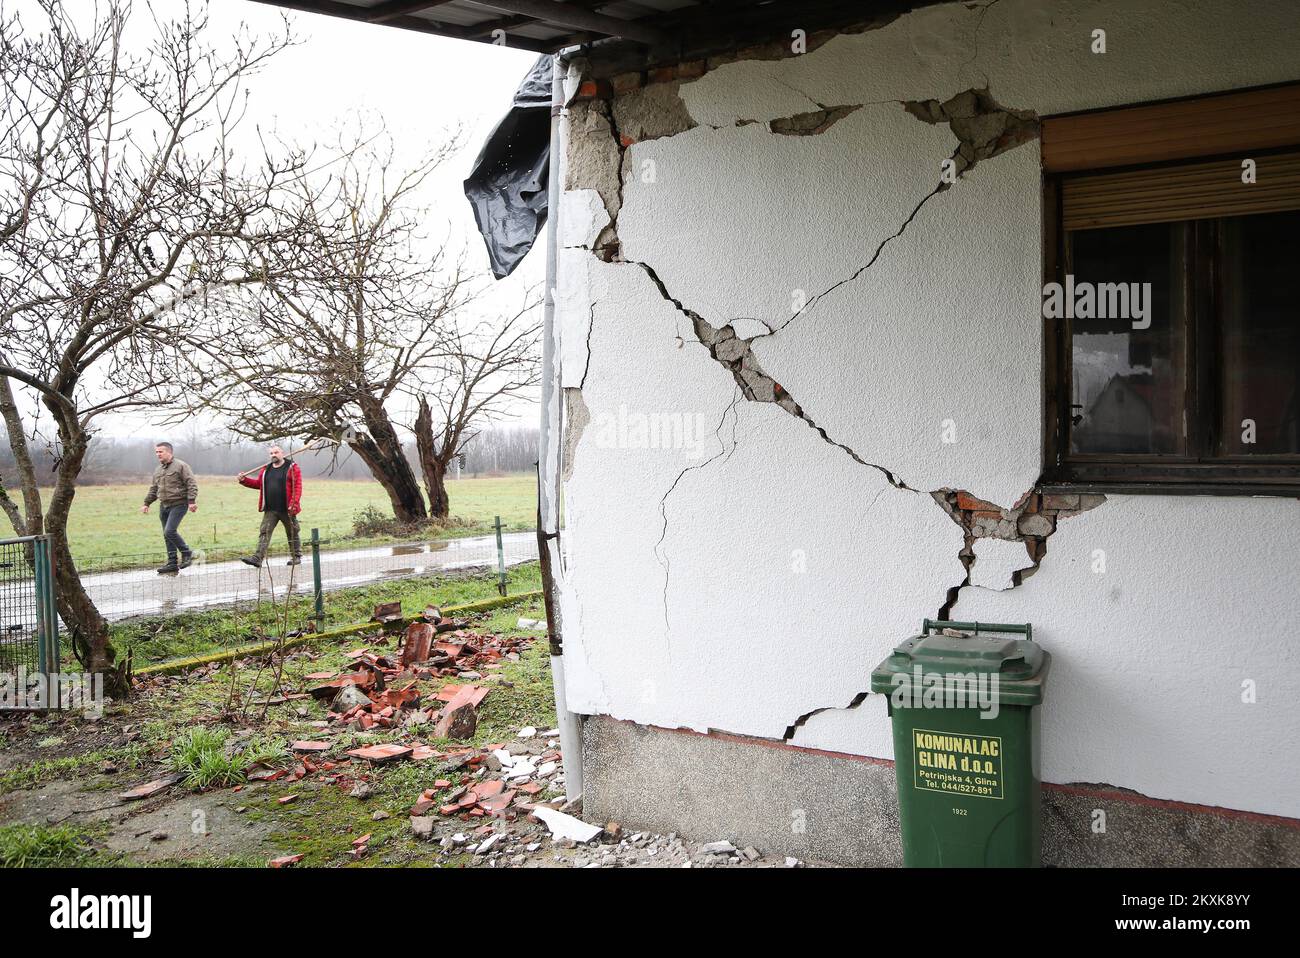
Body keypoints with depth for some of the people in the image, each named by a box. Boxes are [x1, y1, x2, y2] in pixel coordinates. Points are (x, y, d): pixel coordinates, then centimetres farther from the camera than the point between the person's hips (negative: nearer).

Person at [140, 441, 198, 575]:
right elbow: (153, 489, 26)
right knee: (167, 535, 7)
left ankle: (187, 554, 0)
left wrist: (191, 501, -19)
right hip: (164, 506, 8)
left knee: (170, 531, -19)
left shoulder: (181, 466, -6)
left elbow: (192, 484, -12)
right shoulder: (158, 470, 17)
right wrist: (147, 503, 19)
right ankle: (172, 564, 13)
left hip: (178, 505, -8)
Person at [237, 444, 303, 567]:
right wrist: (244, 480, 4)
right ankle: (257, 558, -12)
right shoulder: (265, 469, 13)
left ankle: (296, 556, 22)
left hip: (287, 510, -4)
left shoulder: (292, 468, -4)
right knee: (264, 533, -6)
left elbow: (297, 487, -11)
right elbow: (258, 483, 20)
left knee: (293, 534, 9)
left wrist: (294, 504, -19)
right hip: (270, 510, 4)